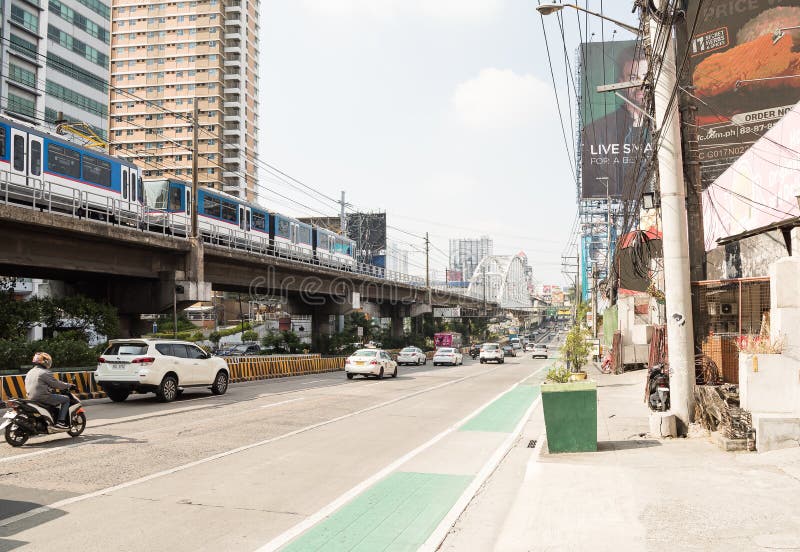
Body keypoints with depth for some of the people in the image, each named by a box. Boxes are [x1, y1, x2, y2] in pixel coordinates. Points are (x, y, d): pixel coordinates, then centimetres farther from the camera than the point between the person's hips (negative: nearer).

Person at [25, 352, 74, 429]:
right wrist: (68, 386, 3)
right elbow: (56, 384, -12)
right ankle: (60, 421, -10)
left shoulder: (29, 373, 16)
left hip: (31, 398, 9)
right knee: (66, 399, -1)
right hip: (43, 397, -9)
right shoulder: (45, 373, -11)